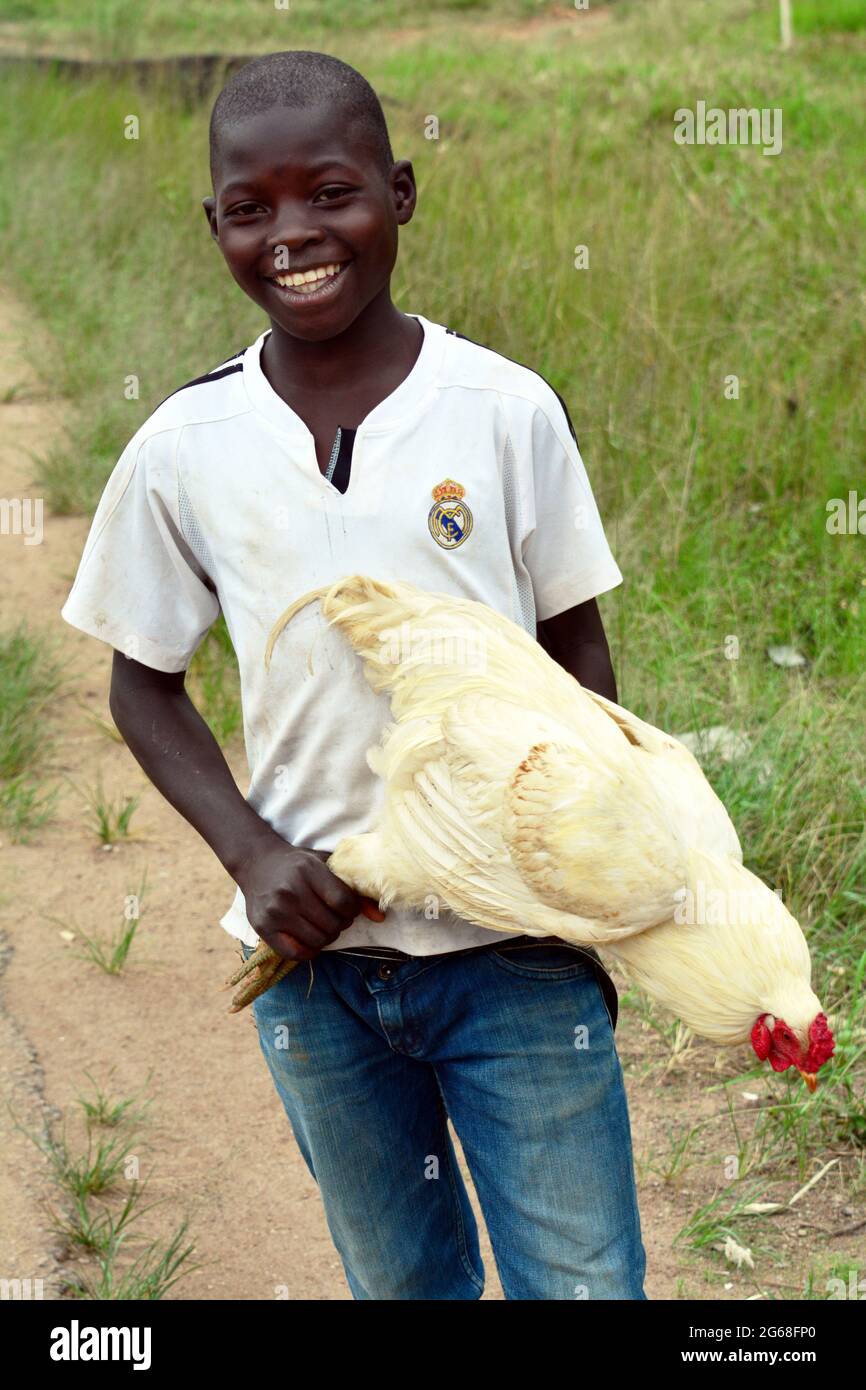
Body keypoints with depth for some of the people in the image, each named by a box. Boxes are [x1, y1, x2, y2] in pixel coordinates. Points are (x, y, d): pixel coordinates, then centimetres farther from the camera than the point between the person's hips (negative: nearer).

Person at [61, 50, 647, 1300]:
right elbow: (145, 684, 6)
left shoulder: (508, 411, -8)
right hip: (312, 954, 2)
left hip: (515, 949, -1)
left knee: (582, 1281, 5)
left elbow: (576, 649, 1)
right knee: (401, 1281, 20)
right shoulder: (184, 451, -5)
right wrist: (251, 854, -9)